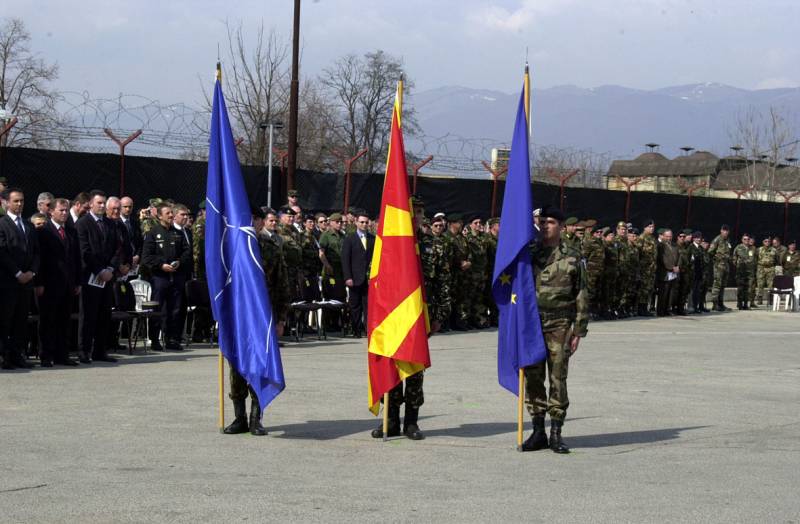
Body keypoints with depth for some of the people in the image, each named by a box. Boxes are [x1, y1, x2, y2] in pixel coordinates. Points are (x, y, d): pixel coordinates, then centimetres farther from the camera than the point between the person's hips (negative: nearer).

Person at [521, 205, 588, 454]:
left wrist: (578, 331, 0)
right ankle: (538, 431, 10)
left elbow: (581, 296, 4)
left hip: (559, 324, -2)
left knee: (558, 378, -2)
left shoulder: (572, 257, 4)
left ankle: (556, 433, 5)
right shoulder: (529, 254, 10)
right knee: (533, 377, 2)